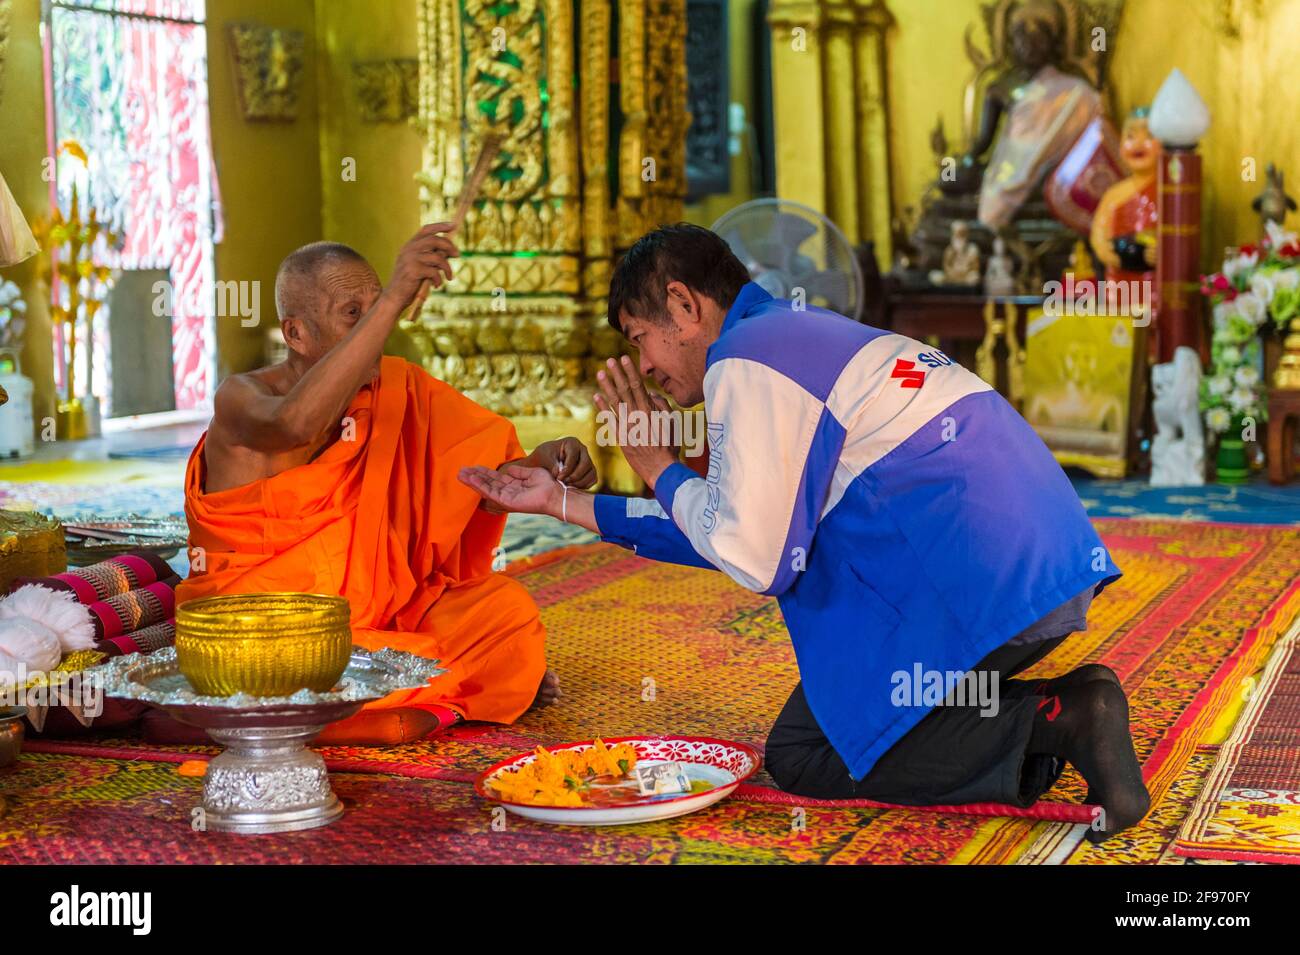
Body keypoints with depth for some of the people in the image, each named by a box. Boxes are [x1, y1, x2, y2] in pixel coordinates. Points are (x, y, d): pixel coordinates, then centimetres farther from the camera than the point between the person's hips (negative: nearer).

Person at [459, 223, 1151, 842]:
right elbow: (742, 529, 27)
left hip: (978, 582, -10)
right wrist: (564, 503, 30)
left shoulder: (746, 359, -8)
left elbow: (753, 560, -11)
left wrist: (657, 468, 6)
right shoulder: (799, 334, 23)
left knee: (800, 756, 2)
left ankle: (1055, 722, -10)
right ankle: (1064, 709, 5)